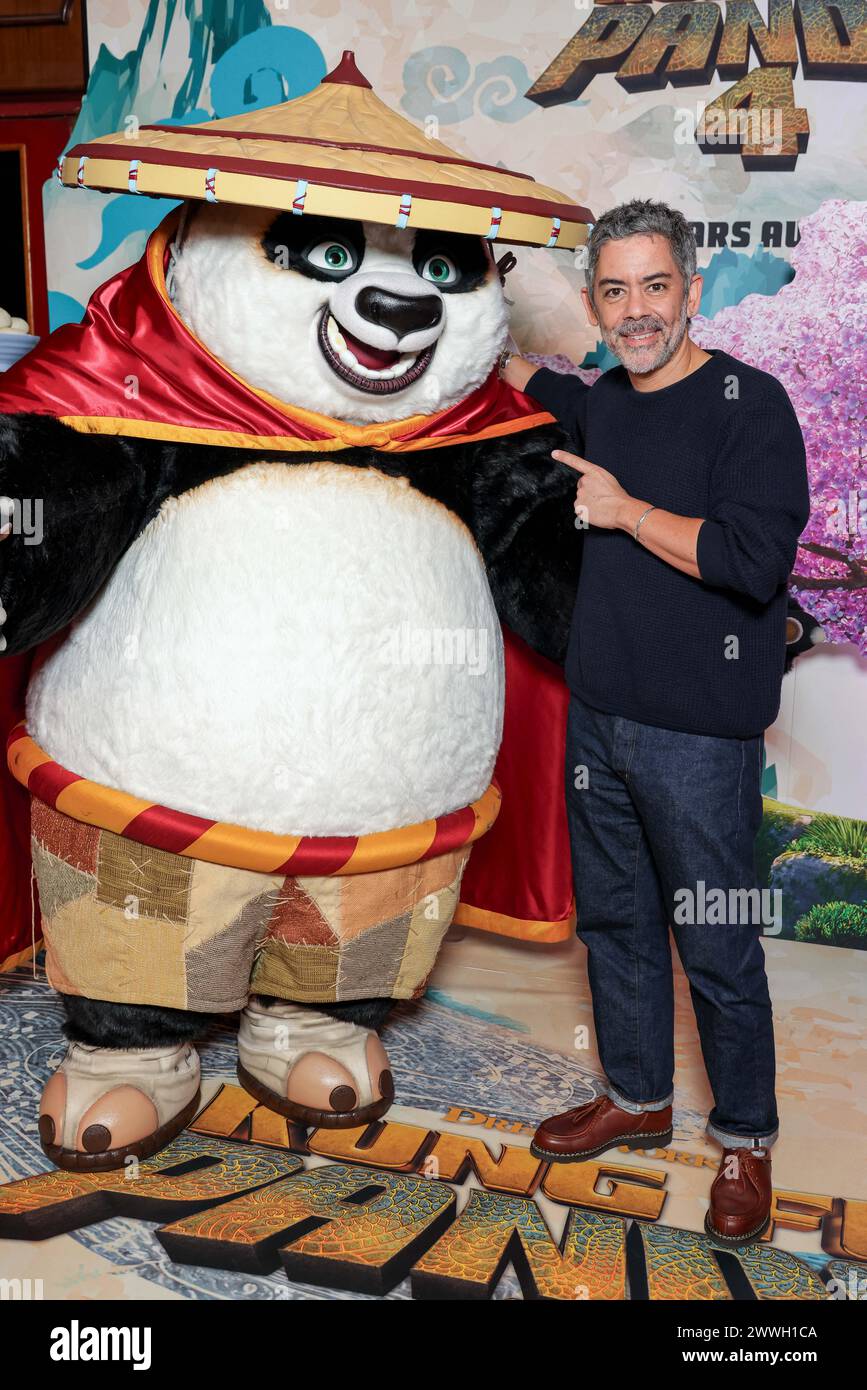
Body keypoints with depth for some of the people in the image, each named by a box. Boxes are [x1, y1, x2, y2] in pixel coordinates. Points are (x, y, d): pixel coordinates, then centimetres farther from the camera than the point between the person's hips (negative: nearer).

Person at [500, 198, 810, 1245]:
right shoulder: (601, 404, 10)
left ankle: (745, 1141, 25)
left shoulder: (748, 403, -11)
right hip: (598, 716, 7)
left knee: (717, 946, 3)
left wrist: (623, 509, -17)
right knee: (611, 919, 17)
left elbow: (754, 561, -23)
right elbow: (539, 388, 34)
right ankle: (638, 1100, 37)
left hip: (699, 735, -7)